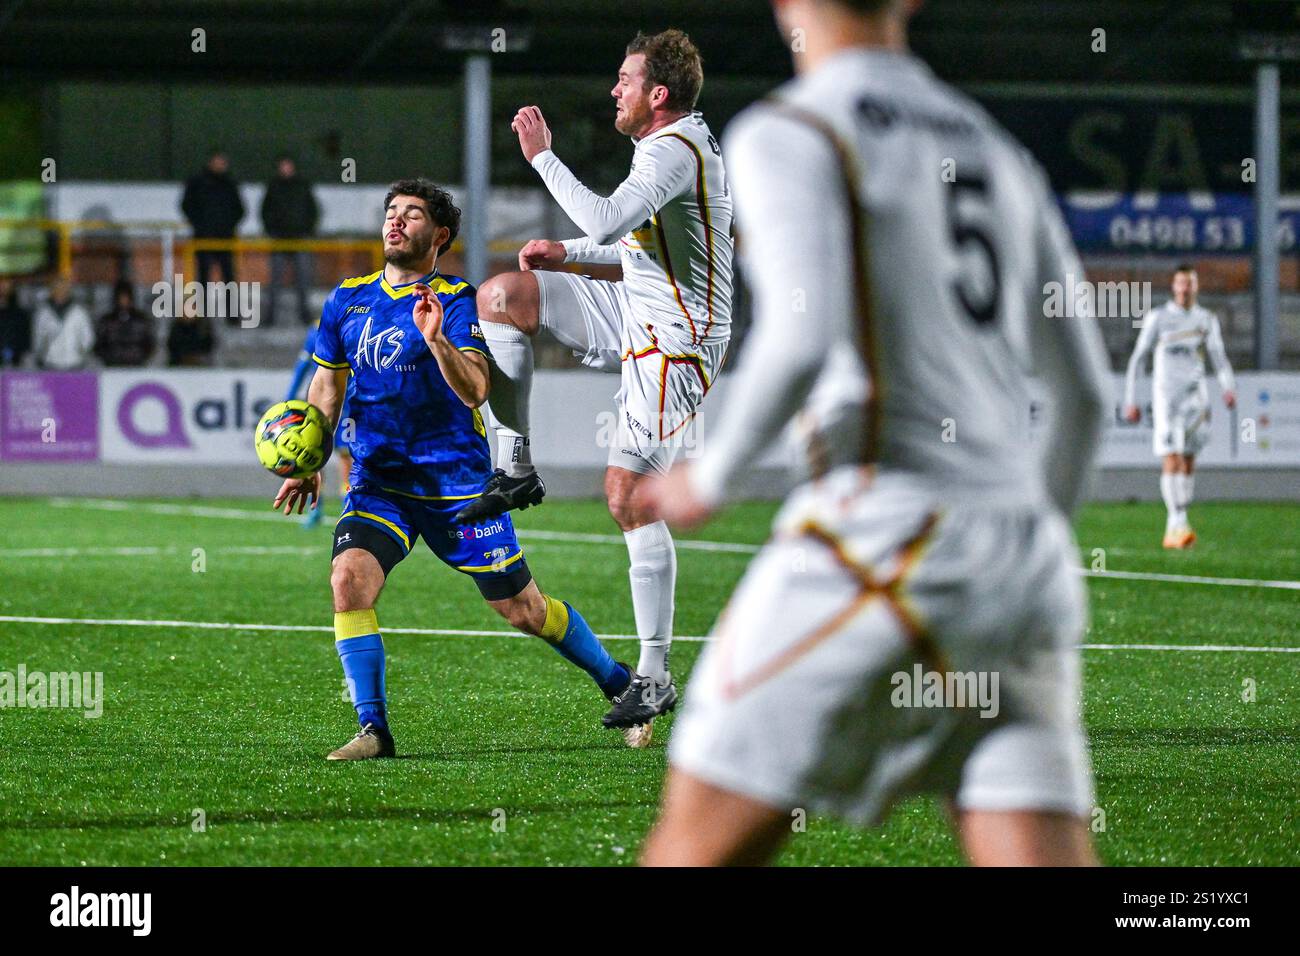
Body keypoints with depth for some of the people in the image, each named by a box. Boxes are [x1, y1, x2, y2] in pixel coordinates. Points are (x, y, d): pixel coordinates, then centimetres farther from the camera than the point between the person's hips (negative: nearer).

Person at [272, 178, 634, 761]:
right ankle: (373, 730, -18)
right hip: (378, 481, 4)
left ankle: (619, 685, 28)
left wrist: (435, 339, -37)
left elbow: (474, 391, -20)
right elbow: (327, 386, 20)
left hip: (455, 480, -3)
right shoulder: (346, 301, 8)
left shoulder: (456, 301, -8)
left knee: (524, 610, 3)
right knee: (349, 578, -24)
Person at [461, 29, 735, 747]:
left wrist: (542, 156, -24)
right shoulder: (674, 146, 13)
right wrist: (570, 253, 12)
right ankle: (515, 468, 7)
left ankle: (655, 677, -5)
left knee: (627, 494, -11)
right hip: (636, 315, 10)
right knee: (500, 296, 1)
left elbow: (605, 220, -34)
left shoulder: (675, 151, -20)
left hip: (675, 342, -10)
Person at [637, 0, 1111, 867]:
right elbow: (1086, 393, 23)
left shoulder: (786, 137, -1)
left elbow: (802, 339, -17)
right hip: (1023, 550, 6)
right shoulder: (1000, 154, 20)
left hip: (886, 529, -6)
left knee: (695, 845, 2)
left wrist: (710, 479, -1)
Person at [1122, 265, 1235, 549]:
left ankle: (1173, 530, 15)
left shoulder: (1207, 320, 9)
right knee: (1172, 462, -16)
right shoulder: (1157, 318, 0)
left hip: (1195, 397, 4)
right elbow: (1137, 359, 3)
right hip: (1165, 397, -4)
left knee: (1188, 464, 7)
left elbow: (1219, 358, 2)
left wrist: (1228, 388, -18)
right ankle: (1179, 522, -23)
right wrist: (1130, 401, -2)